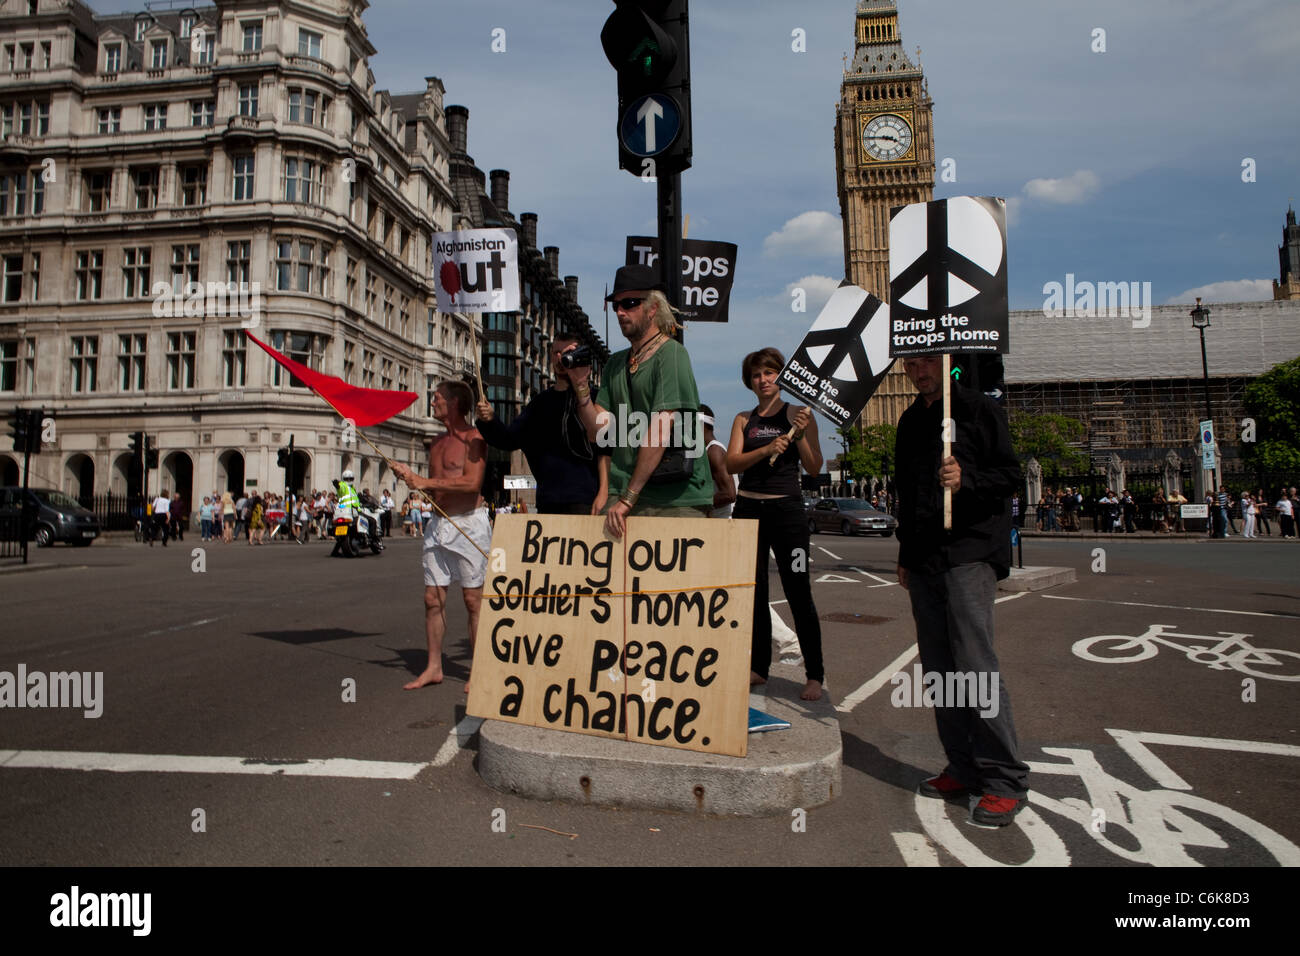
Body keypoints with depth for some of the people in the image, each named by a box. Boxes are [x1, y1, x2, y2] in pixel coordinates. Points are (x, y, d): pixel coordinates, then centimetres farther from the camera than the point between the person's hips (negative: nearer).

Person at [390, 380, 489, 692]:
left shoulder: (473, 437, -7)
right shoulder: (437, 444, 18)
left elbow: (472, 482, -20)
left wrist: (426, 482, -17)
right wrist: (410, 476, 7)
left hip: (469, 523, -8)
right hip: (438, 524, 8)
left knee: (474, 600, -2)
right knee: (433, 598, 7)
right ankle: (434, 667, 16)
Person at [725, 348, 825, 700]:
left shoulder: (798, 414, 4)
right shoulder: (743, 420, 12)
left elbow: (815, 467, -1)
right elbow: (732, 463, -2)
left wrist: (800, 434, -15)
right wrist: (766, 449, -18)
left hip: (786, 508, -3)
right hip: (748, 508, 4)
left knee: (798, 592, -7)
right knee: (754, 592, 7)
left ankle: (815, 675, 1)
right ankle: (759, 667, 18)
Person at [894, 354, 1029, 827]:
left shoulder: (978, 408, 0)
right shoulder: (910, 421, 19)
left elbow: (1009, 474, -4)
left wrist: (966, 480, -23)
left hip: (969, 553, -7)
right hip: (924, 558, 7)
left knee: (975, 664, -12)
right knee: (939, 668, 7)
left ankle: (1005, 781, -3)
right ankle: (965, 769, 17)